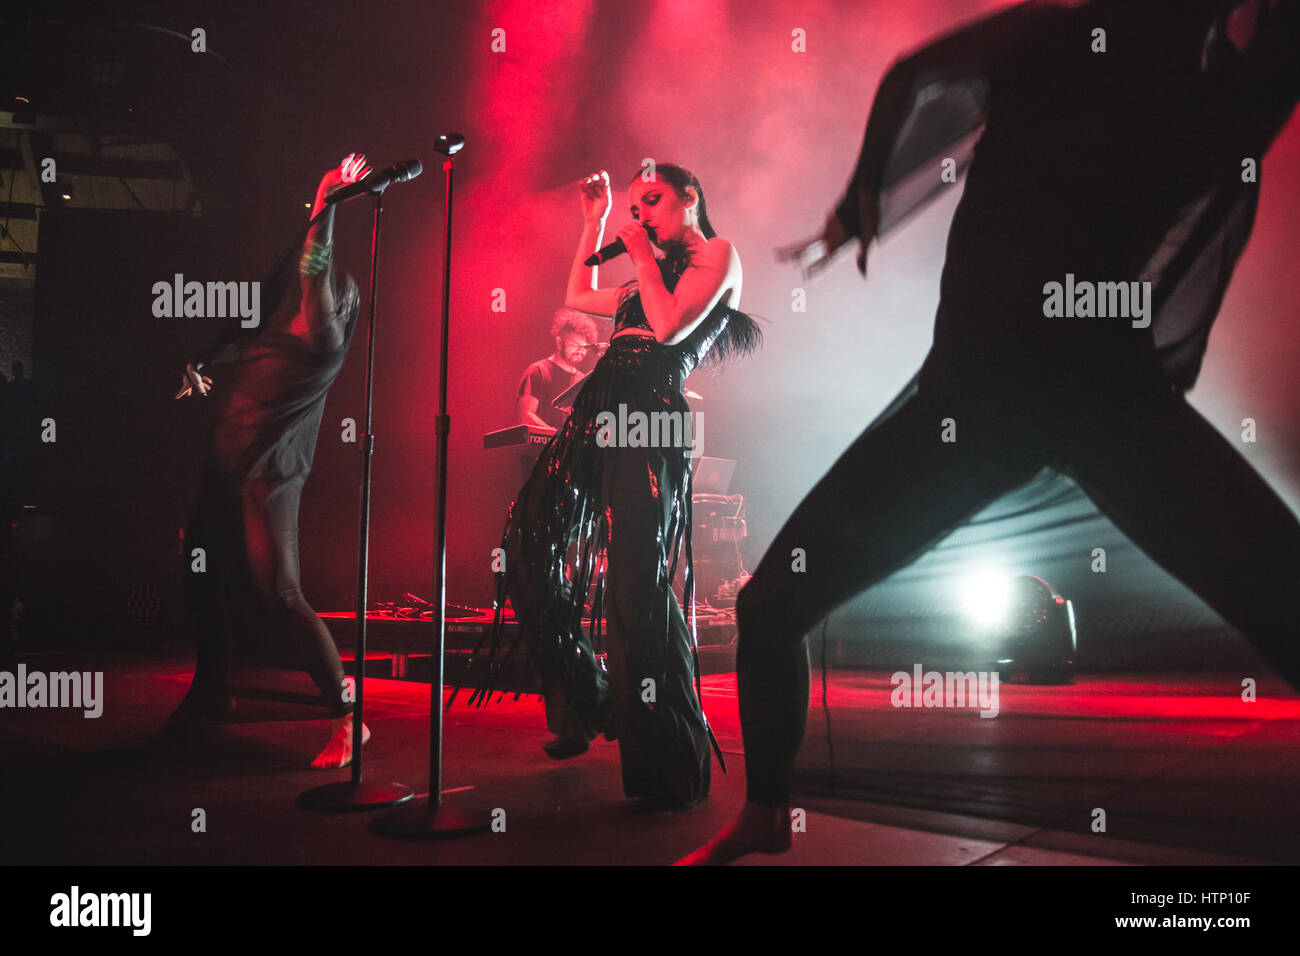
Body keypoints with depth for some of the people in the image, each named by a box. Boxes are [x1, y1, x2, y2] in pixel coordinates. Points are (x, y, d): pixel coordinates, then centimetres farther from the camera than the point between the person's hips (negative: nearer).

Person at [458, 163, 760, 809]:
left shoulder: (717, 255, 7)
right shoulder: (653, 275, 30)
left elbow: (671, 328, -8)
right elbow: (578, 297, 38)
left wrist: (642, 255, 3)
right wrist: (595, 220, 37)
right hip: (597, 411, 9)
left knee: (638, 583, -14)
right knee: (528, 542, 2)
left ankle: (672, 769, -5)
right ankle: (584, 706, 15)